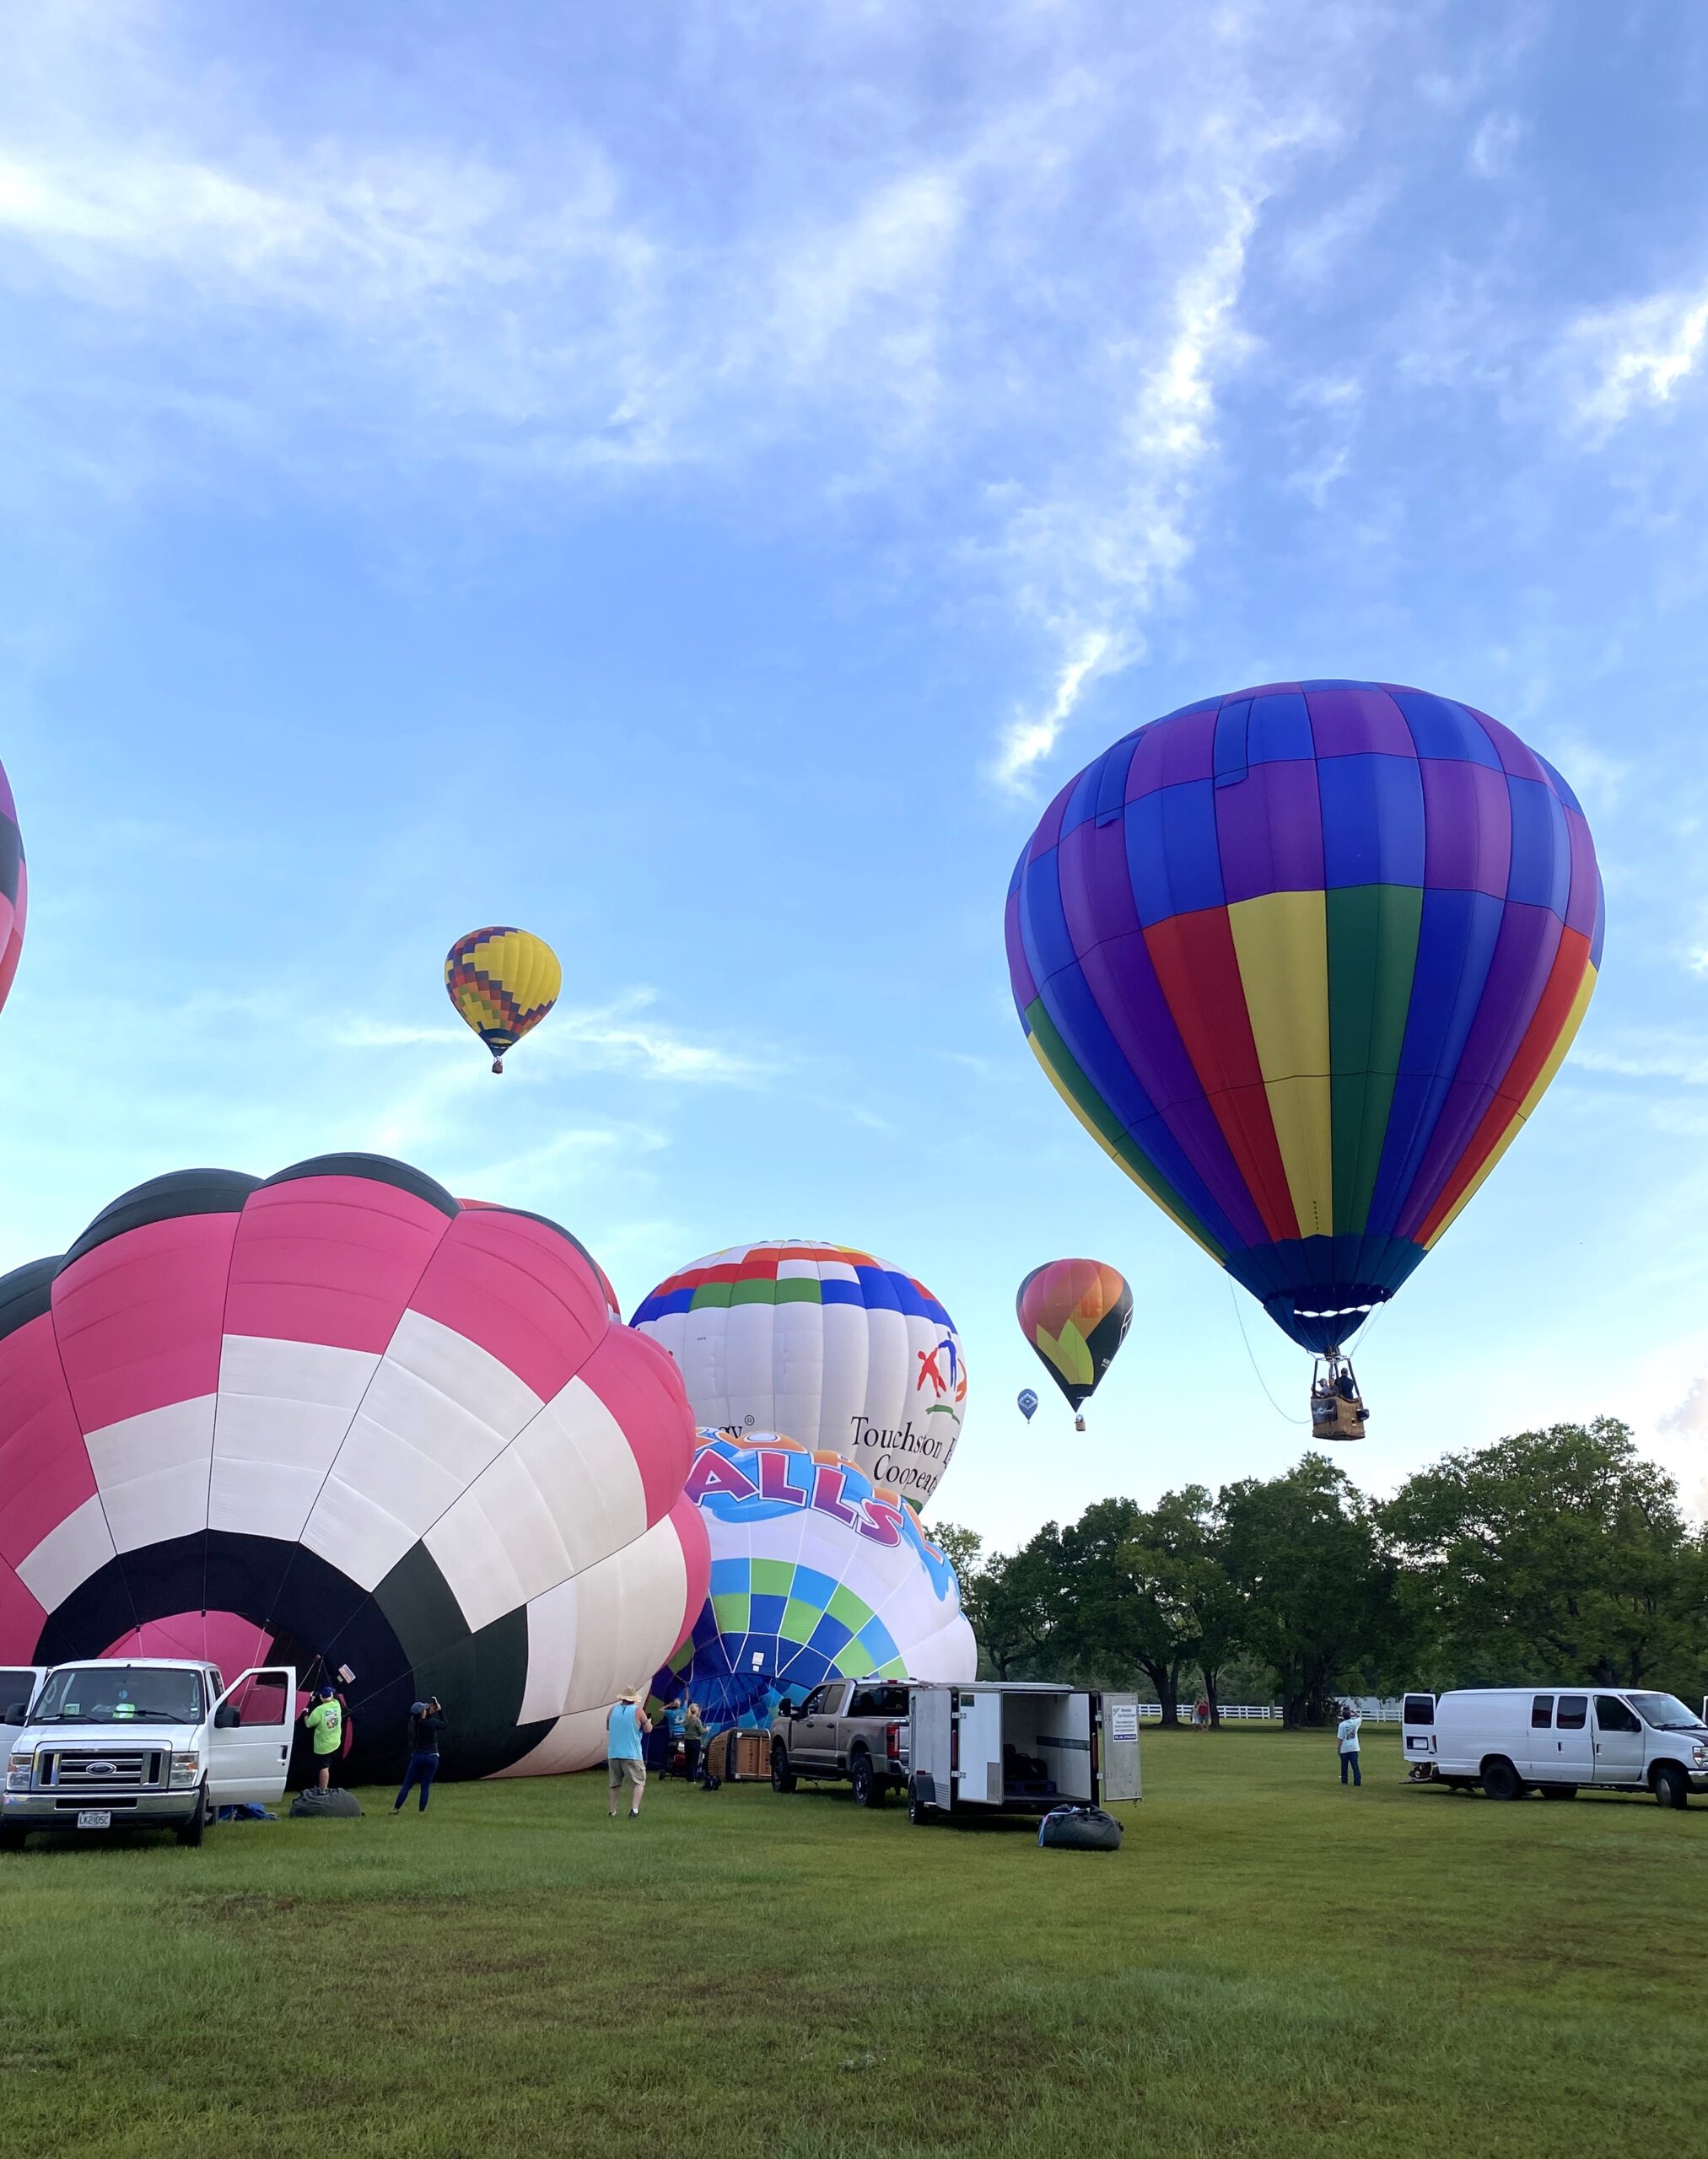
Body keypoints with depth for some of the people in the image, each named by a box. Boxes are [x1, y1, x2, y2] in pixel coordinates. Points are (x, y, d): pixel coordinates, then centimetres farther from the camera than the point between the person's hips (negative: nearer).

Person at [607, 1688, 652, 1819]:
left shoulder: (613, 1710, 5)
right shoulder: (637, 1711, -6)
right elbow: (648, 1729, 0)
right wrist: (649, 1722, 21)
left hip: (613, 1753, 4)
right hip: (632, 1754, -4)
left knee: (615, 1784, 16)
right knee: (638, 1782, 2)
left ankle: (613, 1812, 19)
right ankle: (634, 1810, -15)